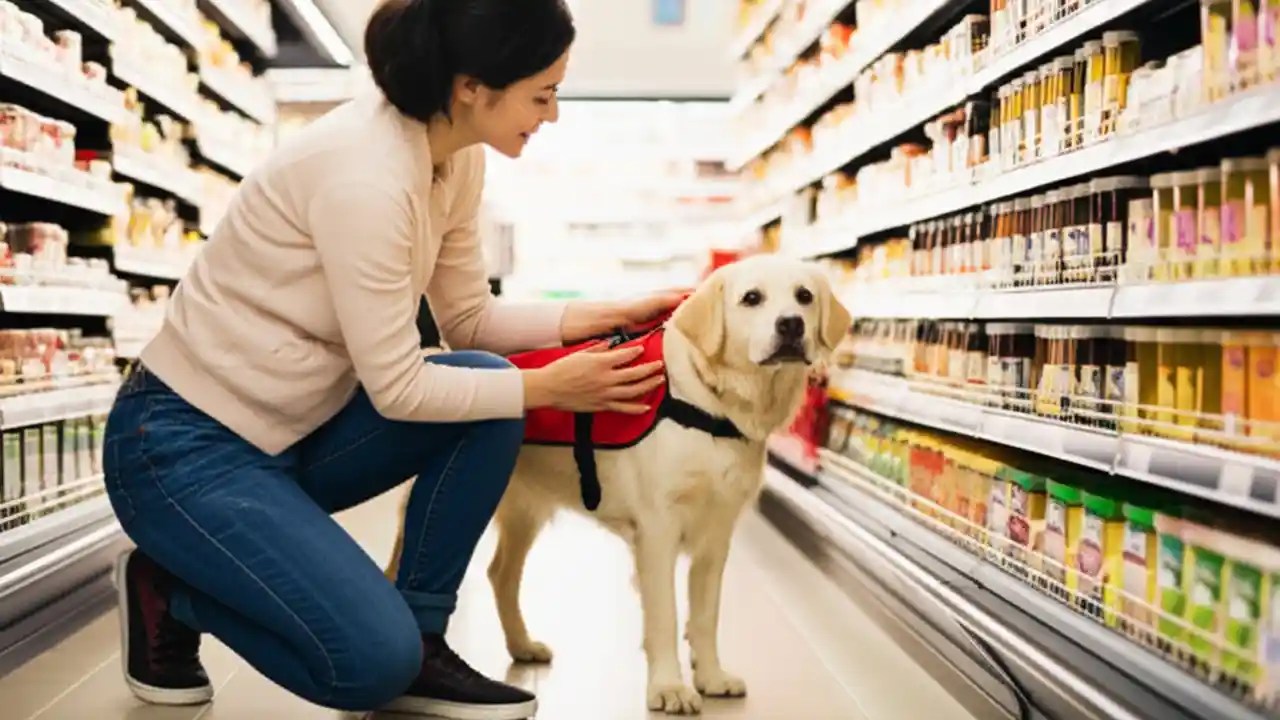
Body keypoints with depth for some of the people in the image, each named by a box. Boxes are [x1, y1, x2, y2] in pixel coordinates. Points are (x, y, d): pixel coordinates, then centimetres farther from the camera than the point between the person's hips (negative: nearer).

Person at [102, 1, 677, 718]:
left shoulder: (456, 157, -2)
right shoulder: (366, 172, -28)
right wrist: (546, 387, -16)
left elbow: (468, 317, 6)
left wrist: (604, 317, -3)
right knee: (375, 661, -18)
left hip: (295, 430, 9)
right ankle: (168, 591, 9)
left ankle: (420, 646, 2)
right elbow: (396, 388, -24)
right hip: (186, 443, -8)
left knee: (492, 396, -11)